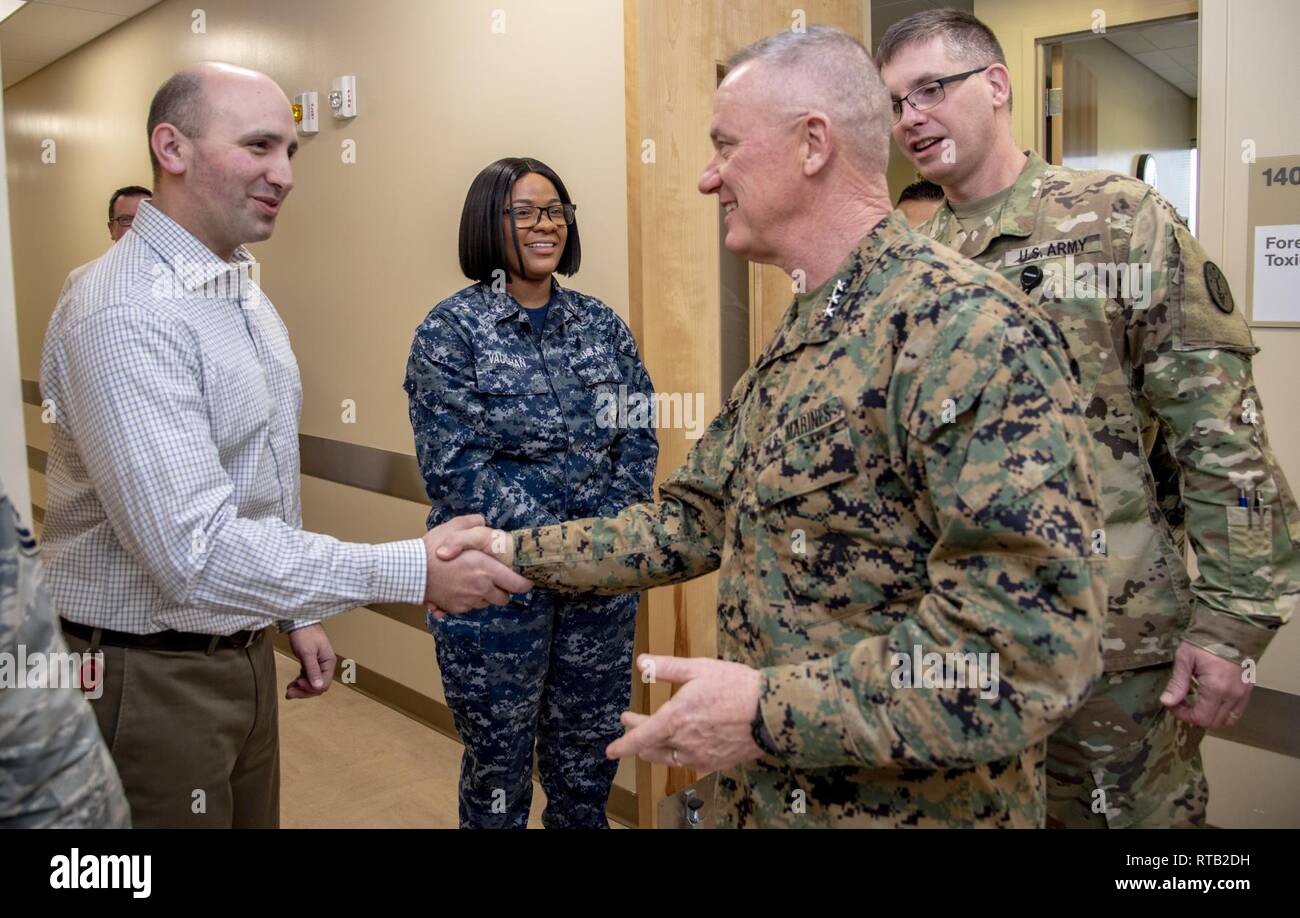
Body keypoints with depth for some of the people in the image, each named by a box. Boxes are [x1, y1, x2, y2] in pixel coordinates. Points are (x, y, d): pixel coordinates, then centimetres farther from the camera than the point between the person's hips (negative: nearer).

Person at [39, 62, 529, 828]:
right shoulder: (125, 316, -23)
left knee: (257, 815, 19)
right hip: (149, 673, -8)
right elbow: (195, 548, -30)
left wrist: (297, 613, 17)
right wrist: (413, 572, -30)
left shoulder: (245, 296, 8)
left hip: (244, 652, 8)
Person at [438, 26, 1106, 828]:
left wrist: (773, 710, -27)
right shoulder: (798, 339, 9)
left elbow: (1037, 636, -29)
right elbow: (695, 520, 13)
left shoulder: (965, 326, -22)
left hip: (911, 807, -8)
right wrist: (524, 553, 8)